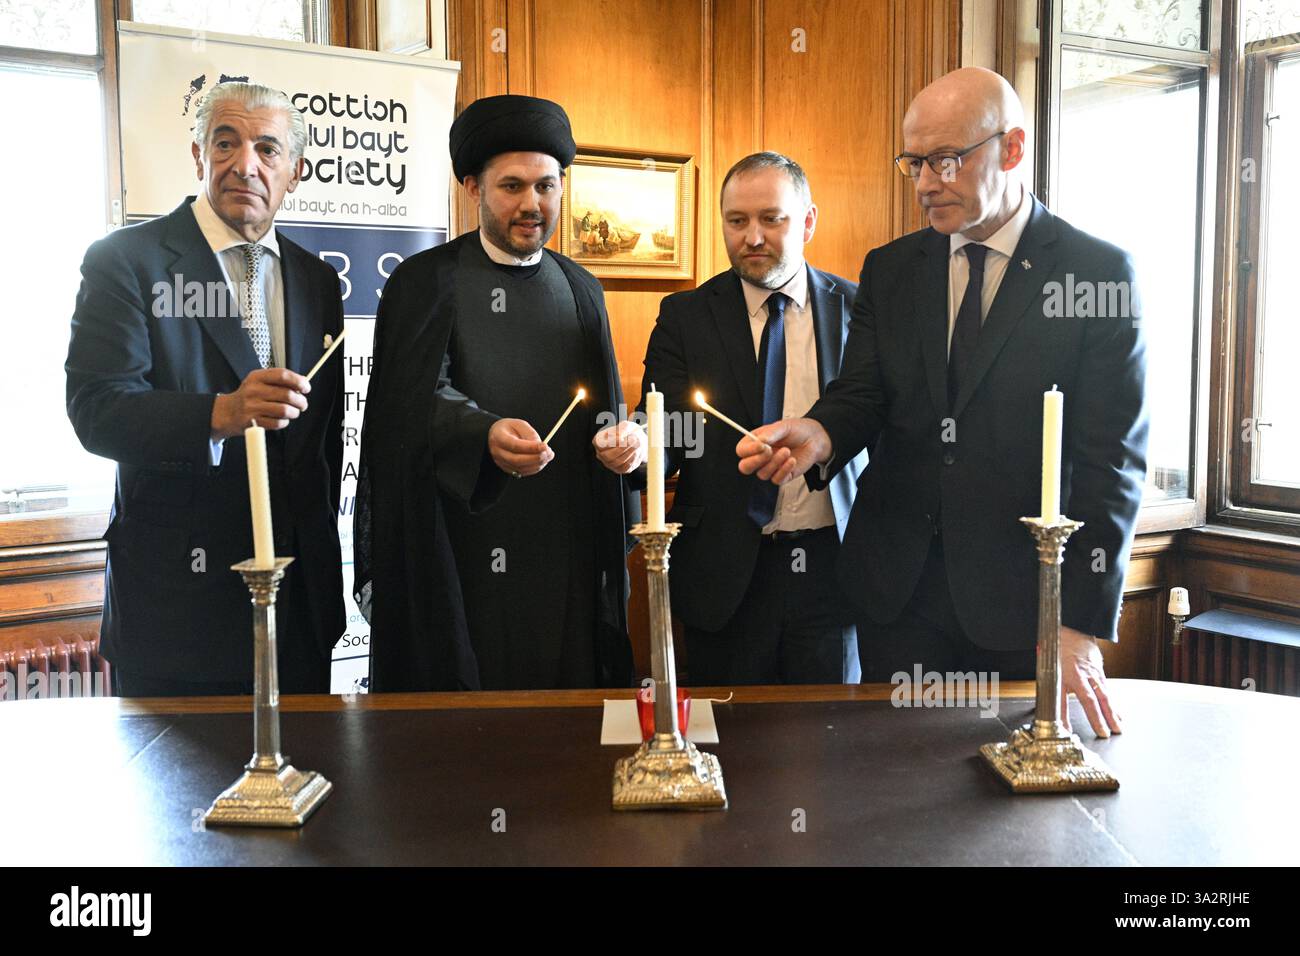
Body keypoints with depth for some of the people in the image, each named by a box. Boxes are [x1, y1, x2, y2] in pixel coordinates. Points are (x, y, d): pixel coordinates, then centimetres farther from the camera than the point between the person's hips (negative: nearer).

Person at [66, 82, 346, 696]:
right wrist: (221, 413, -31)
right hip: (177, 590, -4)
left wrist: (319, 541, 13)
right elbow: (95, 410, -16)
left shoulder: (317, 280, 11)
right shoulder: (124, 260, -5)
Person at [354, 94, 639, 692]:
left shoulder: (581, 289, 14)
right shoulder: (422, 283, 0)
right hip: (460, 548, -3)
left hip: (565, 551, 4)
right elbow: (417, 398, -15)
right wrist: (486, 433, -33)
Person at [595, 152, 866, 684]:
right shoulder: (684, 316, 1)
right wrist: (637, 446, -28)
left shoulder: (856, 308, 2)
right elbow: (669, 432, -4)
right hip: (727, 574, 0)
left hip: (832, 565, 1)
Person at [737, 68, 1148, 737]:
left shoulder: (1099, 273, -5)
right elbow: (861, 396, 3)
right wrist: (818, 435, -23)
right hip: (897, 588, 3)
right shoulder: (889, 269, 8)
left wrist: (1083, 628, -14)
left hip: (1022, 598, -3)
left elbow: (1110, 460, -8)